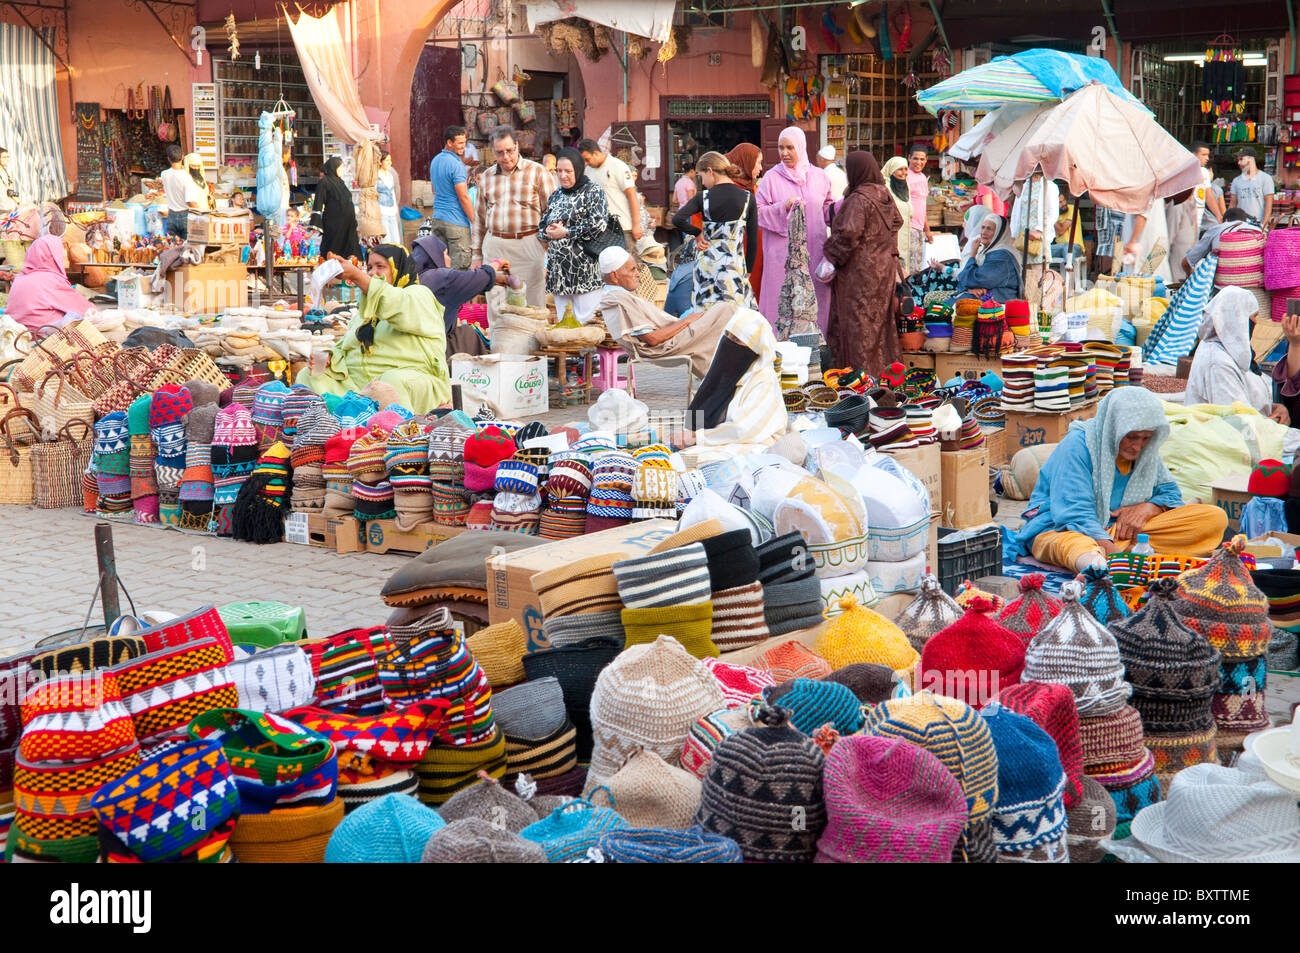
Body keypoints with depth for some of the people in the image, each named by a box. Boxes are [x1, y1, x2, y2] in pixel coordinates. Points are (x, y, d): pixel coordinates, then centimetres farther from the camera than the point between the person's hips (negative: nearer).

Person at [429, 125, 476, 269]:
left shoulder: (435, 161, 12)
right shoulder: (456, 164, -15)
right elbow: (463, 197, -16)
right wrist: (475, 221, -10)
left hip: (437, 219, 9)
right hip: (456, 222, -9)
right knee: (460, 267, -5)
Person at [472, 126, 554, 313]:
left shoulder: (536, 172, 2)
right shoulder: (486, 177, 14)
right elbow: (479, 218, 19)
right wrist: (476, 254, 15)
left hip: (528, 246, -4)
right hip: (494, 247, 4)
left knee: (531, 305, -4)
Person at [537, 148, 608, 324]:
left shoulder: (592, 191, -3)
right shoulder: (557, 195, 17)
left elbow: (598, 225, -16)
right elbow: (542, 224, 22)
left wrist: (565, 233, -11)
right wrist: (548, 232, -2)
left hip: (585, 272, -7)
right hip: (558, 268, 7)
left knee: (586, 321, -8)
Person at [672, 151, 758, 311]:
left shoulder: (703, 197, -3)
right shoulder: (747, 198, 1)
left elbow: (677, 219, -17)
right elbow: (753, 240, 2)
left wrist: (697, 233, -1)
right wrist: (748, 271, 10)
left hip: (707, 262, 0)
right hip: (735, 265, 0)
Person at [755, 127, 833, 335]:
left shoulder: (819, 177, 10)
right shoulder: (772, 179, 1)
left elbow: (828, 209, 20)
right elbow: (758, 212, -3)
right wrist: (784, 207, -15)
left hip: (813, 249, 3)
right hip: (782, 252, -3)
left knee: (815, 299, 1)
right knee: (783, 300, -5)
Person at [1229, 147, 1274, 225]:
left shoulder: (1266, 178, 3)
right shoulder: (1236, 181, 15)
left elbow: (1269, 204, -1)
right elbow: (1232, 204, 14)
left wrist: (1263, 224, -11)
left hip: (1258, 224, -3)